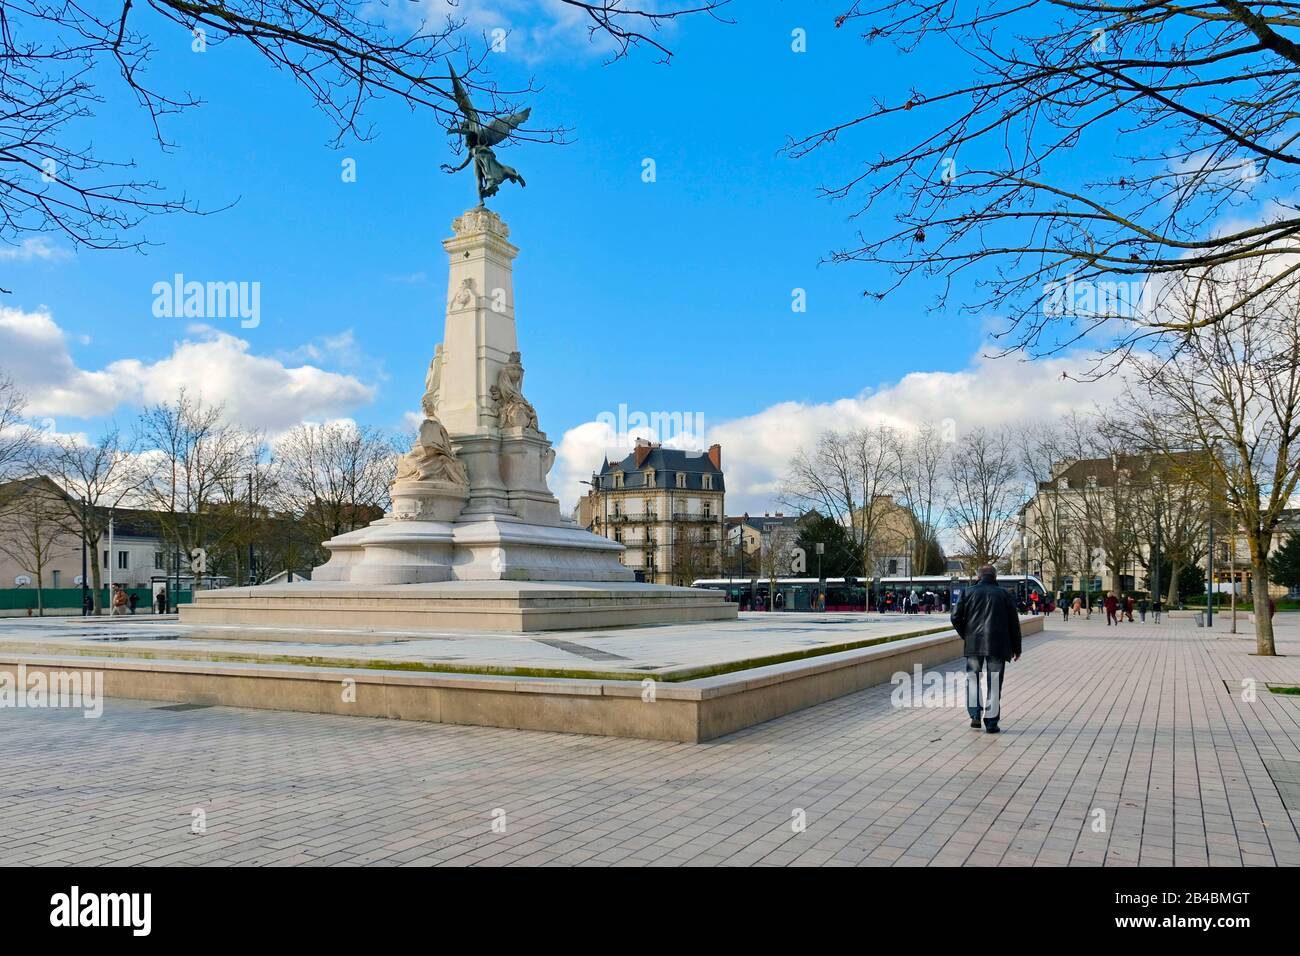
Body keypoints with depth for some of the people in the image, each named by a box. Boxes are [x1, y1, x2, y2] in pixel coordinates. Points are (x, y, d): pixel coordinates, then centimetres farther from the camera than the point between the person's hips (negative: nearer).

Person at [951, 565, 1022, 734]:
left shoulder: (969, 593, 4)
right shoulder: (1004, 594, 2)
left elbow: (956, 617, 0)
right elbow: (1014, 622, 4)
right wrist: (1016, 648, 11)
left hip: (973, 644, 1)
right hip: (997, 646, -1)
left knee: (973, 680, 14)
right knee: (994, 683, 3)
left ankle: (975, 715, 4)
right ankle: (991, 723, 5)